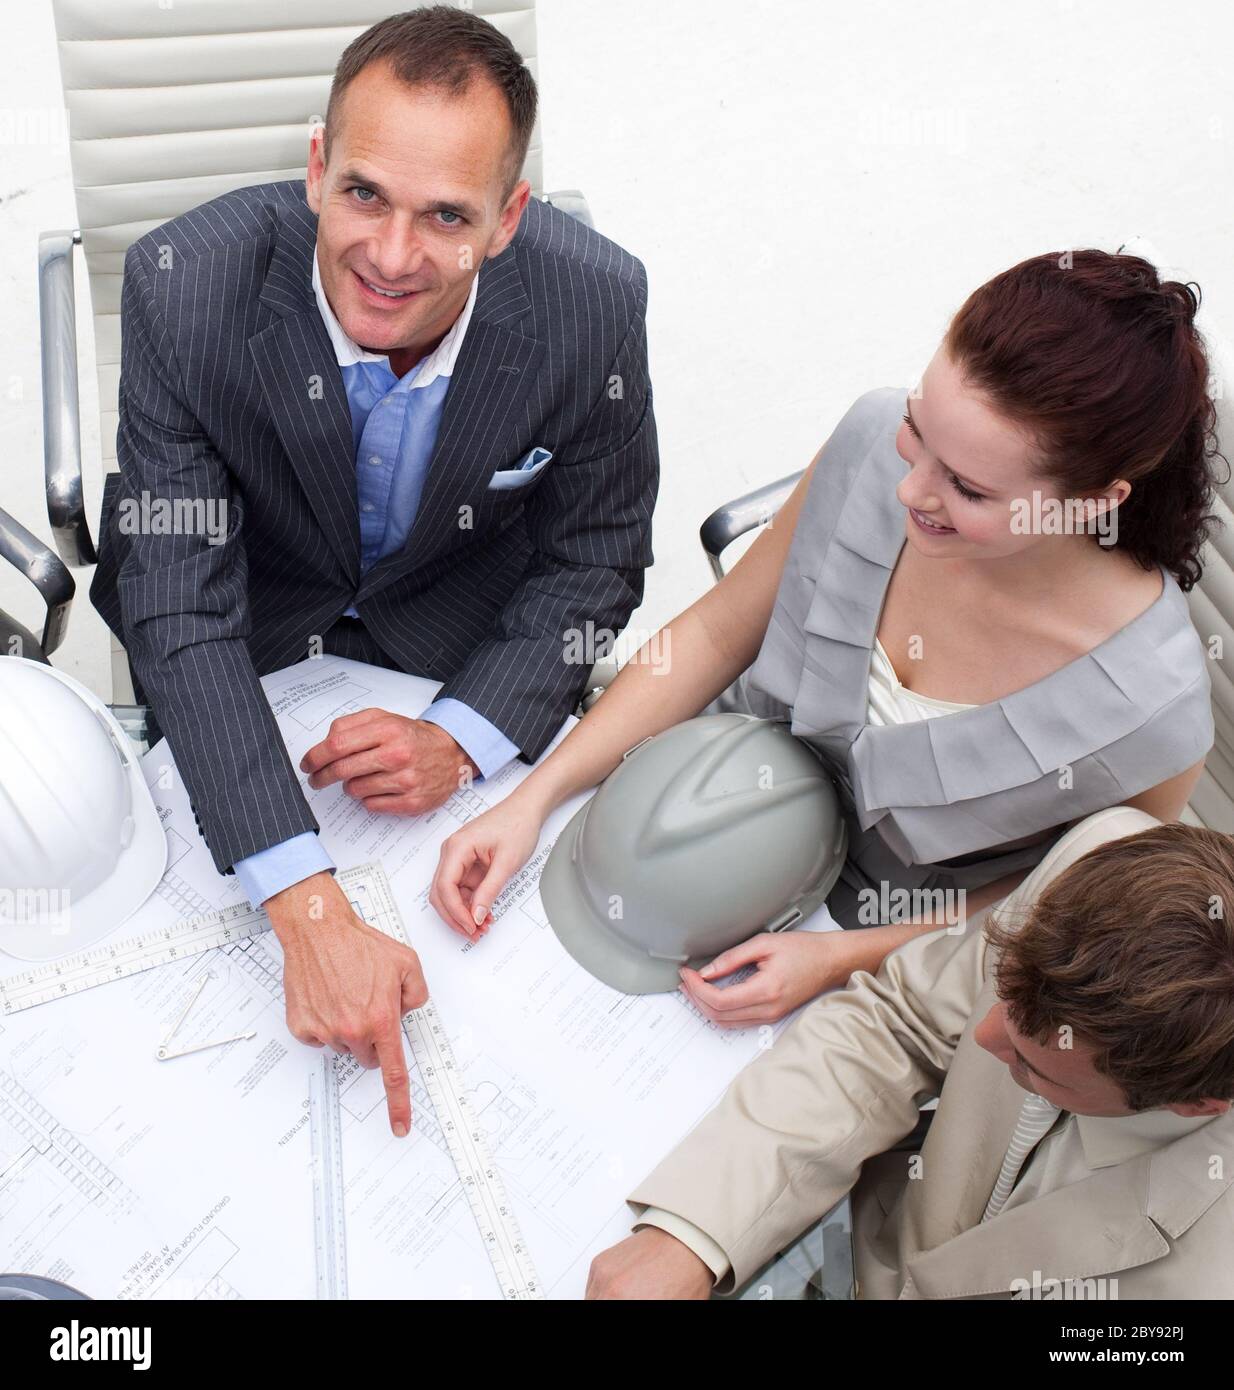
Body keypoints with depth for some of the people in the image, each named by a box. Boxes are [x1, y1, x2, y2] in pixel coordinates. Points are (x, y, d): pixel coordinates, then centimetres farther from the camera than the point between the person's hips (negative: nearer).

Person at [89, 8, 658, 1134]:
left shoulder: (595, 304, -28)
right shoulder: (183, 290, -32)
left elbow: (594, 557, -12)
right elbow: (180, 607, -31)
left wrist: (463, 738, -28)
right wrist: (309, 909, -41)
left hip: (464, 641, 1)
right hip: (246, 632, 0)